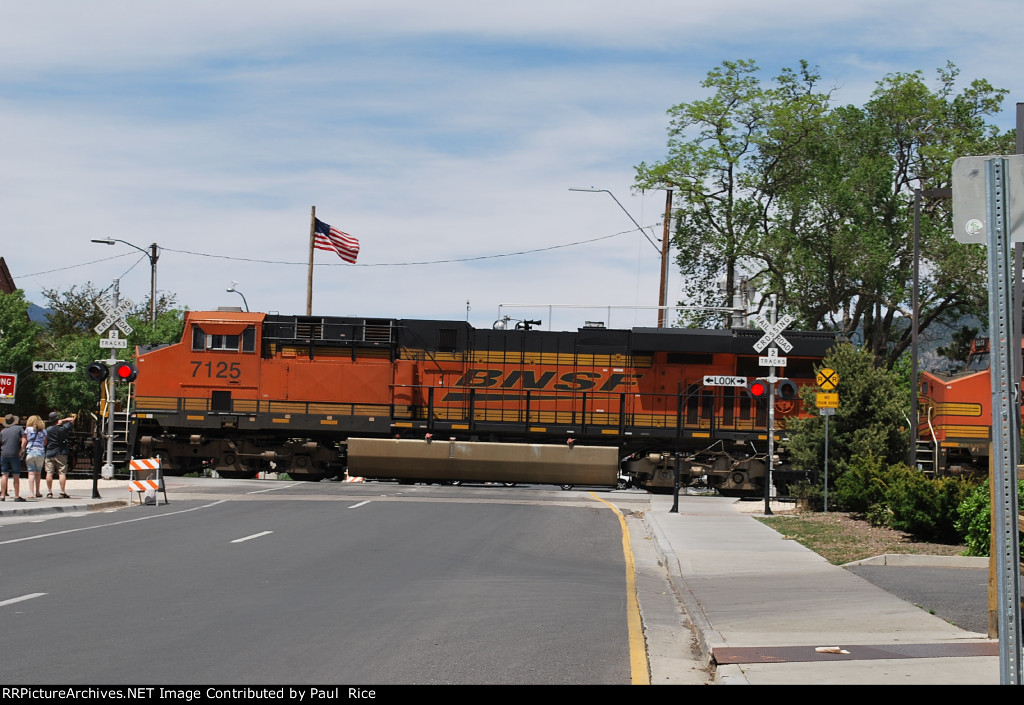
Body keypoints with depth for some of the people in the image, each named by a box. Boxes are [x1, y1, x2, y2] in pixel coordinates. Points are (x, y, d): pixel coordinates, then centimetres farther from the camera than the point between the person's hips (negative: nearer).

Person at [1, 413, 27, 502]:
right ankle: (17, 496, 4)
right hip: (15, 455, -2)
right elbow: (23, 440, -5)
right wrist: (20, 452, -2)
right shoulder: (19, 428, 3)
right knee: (16, 476, 3)